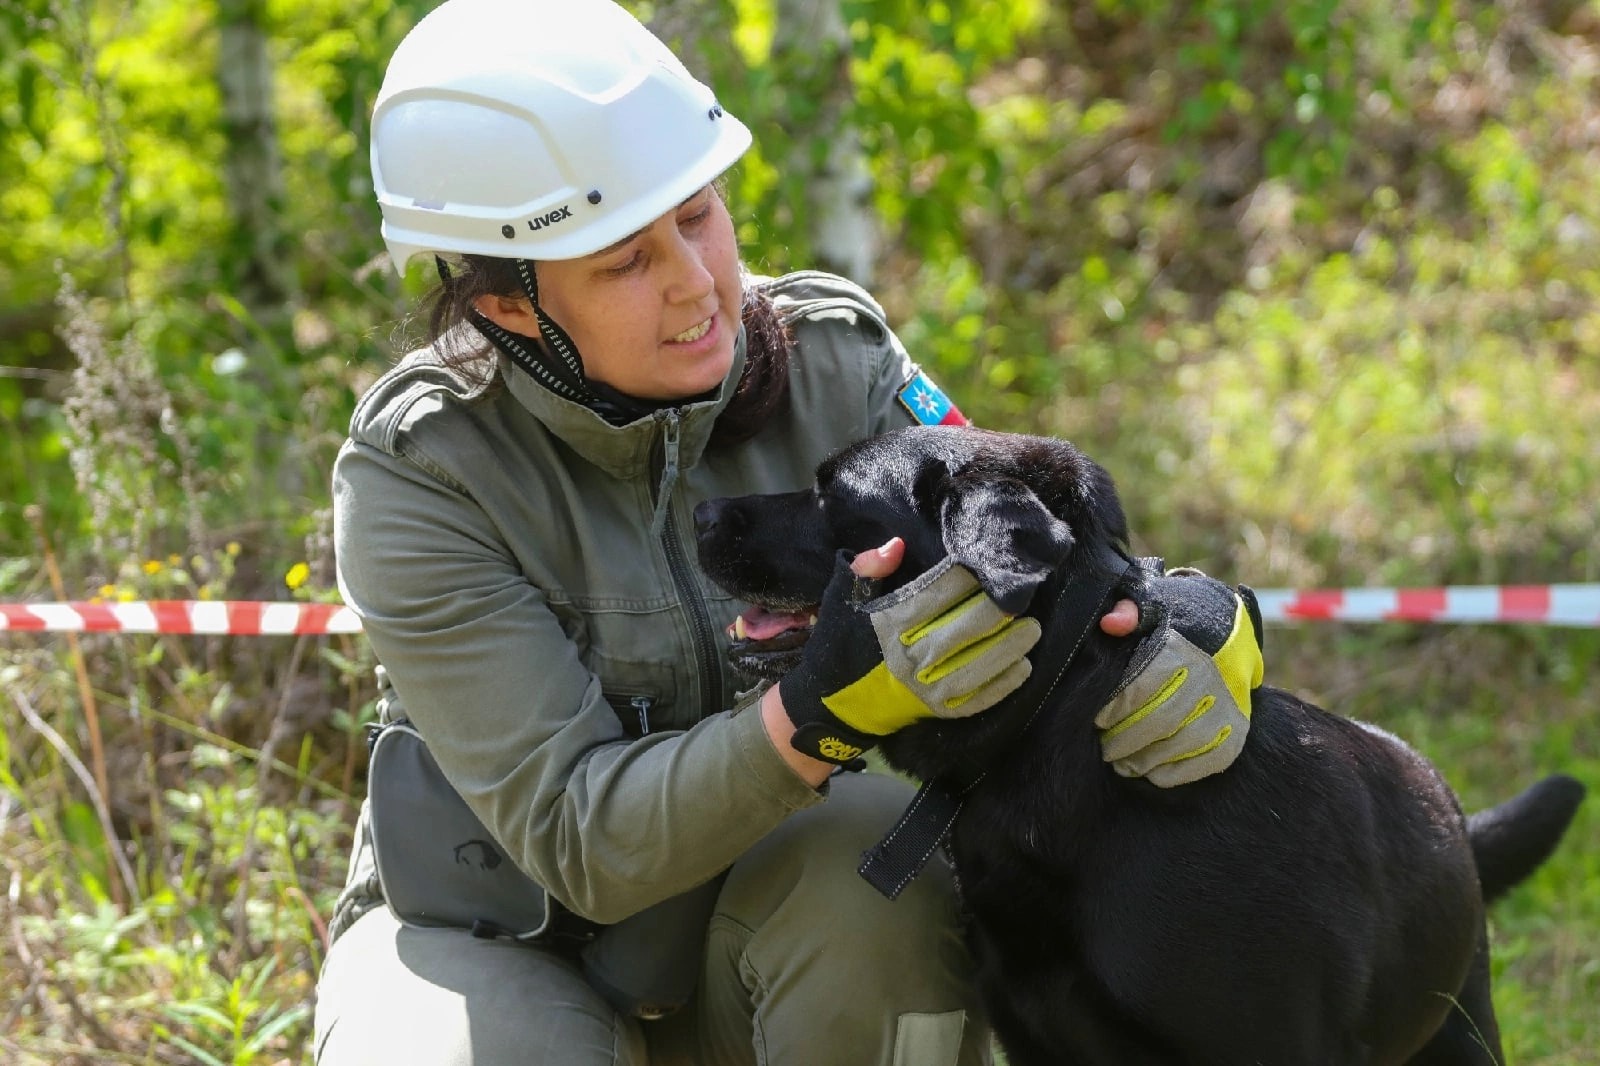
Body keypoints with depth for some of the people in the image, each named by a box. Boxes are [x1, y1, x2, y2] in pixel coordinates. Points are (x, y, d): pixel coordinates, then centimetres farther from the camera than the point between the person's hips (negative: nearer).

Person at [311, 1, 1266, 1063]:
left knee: (879, 854, -32)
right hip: (500, 939, -2)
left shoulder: (831, 363, -12)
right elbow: (577, 837, -26)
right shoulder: (415, 477, -21)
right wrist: (827, 705, -42)